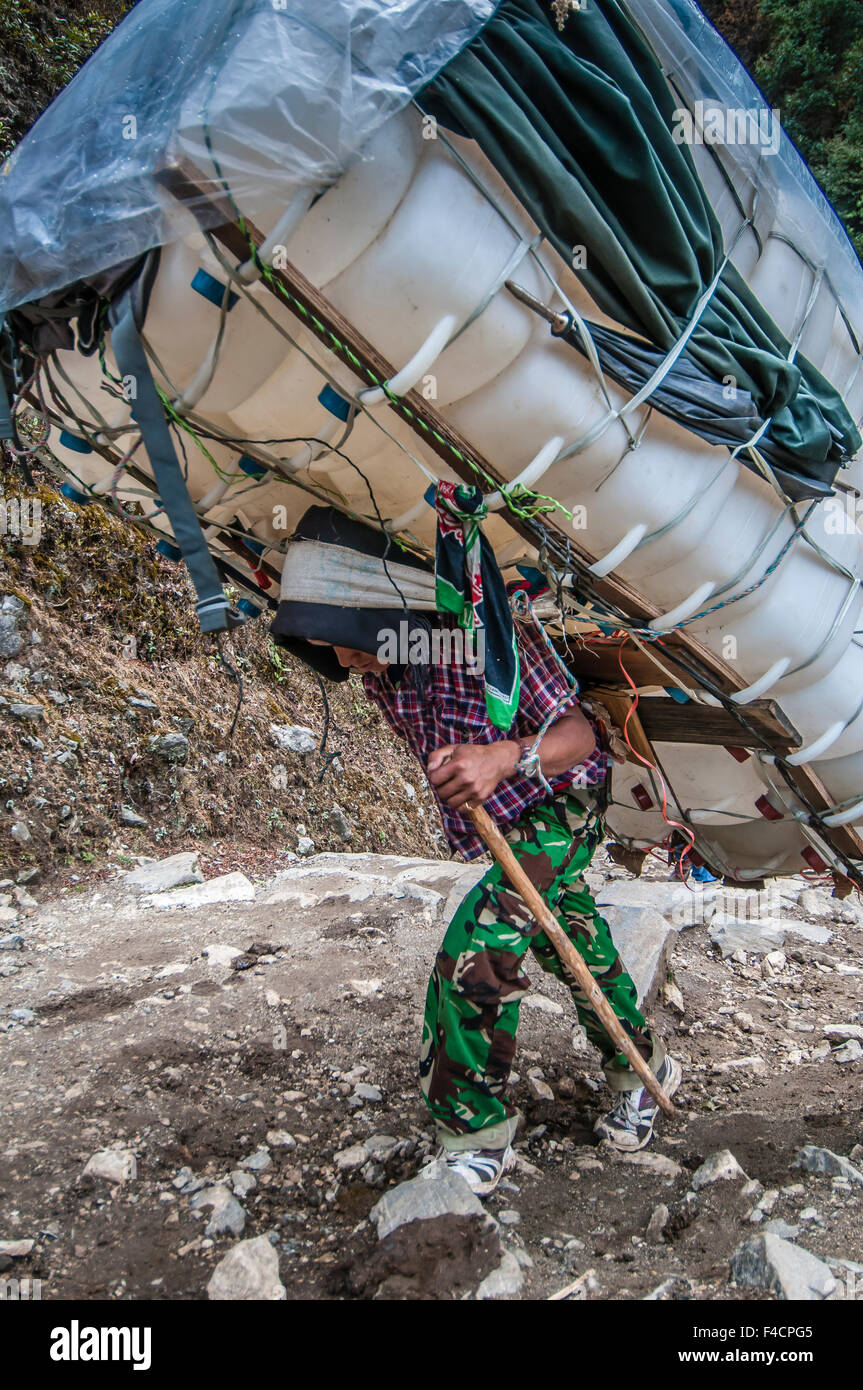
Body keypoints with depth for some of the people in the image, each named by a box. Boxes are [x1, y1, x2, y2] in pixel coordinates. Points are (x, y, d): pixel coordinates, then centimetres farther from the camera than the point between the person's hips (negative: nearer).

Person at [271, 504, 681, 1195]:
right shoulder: (378, 670, -10)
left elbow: (578, 734, -34)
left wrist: (506, 757, -52)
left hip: (559, 807, -8)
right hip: (497, 823, 8)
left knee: (472, 960, -20)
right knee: (574, 950, 21)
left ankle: (476, 1138, -3)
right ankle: (644, 1067, 44)